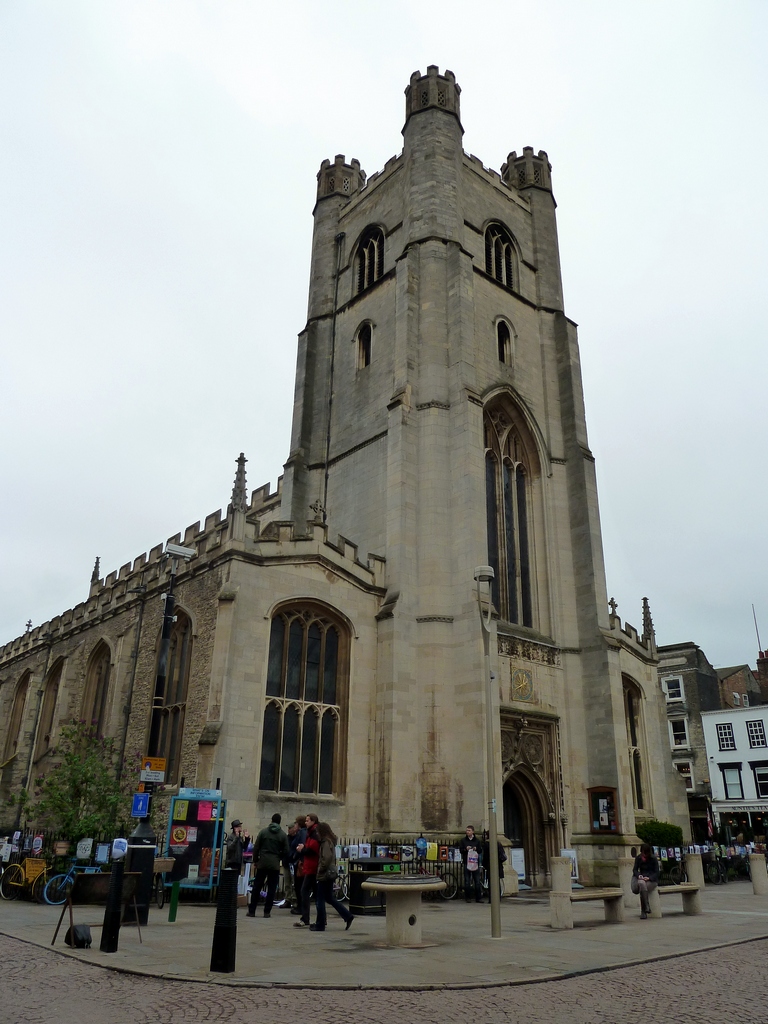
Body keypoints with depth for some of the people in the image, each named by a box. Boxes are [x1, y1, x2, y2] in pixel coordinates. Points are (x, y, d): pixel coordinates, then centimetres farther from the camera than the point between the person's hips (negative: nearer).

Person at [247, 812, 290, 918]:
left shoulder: (263, 832, 1)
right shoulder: (283, 835, 0)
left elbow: (256, 847, 1)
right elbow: (285, 851, 0)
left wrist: (255, 860, 10)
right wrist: (284, 862, 15)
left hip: (262, 863, 1)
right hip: (275, 864, -1)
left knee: (256, 887, 8)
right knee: (271, 888, 5)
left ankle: (252, 911, 10)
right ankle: (267, 911, 3)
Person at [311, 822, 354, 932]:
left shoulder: (326, 842, -16)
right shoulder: (331, 841, 12)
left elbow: (326, 858, -26)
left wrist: (320, 869, -14)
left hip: (325, 875, -9)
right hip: (330, 874, 9)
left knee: (320, 900, 1)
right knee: (330, 898, 17)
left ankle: (320, 925, 9)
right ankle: (348, 916, 17)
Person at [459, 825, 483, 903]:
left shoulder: (477, 841, 9)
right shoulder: (463, 841, 7)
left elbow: (481, 851, 9)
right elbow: (460, 850, 5)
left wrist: (476, 849, -11)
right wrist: (466, 849, -15)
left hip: (475, 862, 1)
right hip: (466, 862, -1)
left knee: (478, 881, 1)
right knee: (467, 881, 1)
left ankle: (478, 898, 8)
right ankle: (468, 897, 10)